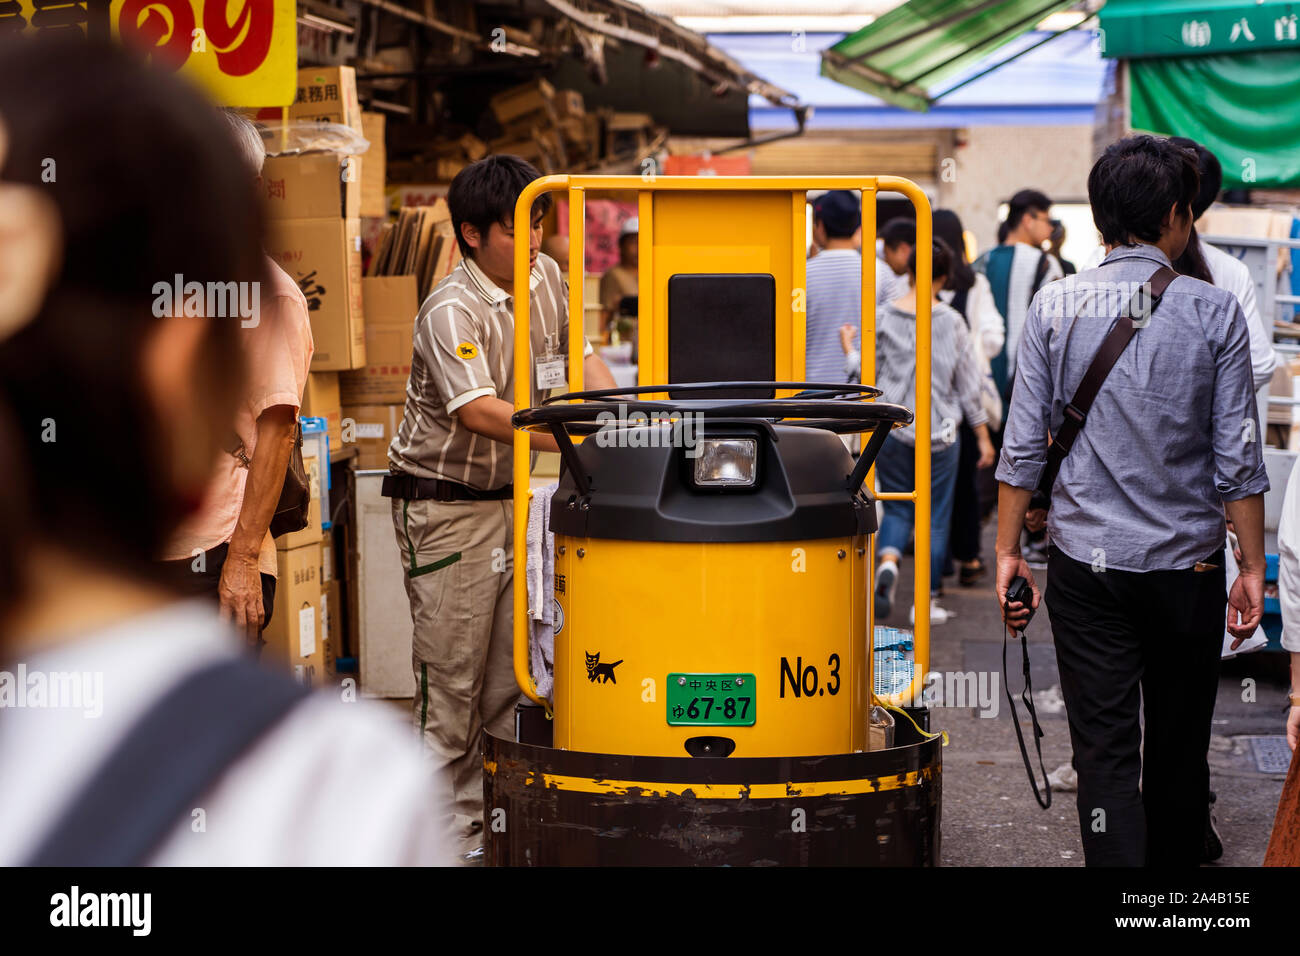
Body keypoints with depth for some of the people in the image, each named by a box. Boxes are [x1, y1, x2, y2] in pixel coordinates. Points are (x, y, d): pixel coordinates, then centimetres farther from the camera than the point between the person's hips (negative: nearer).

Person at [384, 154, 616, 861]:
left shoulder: (546, 278, 3)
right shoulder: (451, 311, -21)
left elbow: (579, 359, 13)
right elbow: (479, 411, -32)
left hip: (511, 493, 7)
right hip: (444, 503, -7)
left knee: (512, 663, 9)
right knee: (451, 671, -3)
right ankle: (449, 835, 4)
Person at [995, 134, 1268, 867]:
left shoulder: (1055, 306, -2)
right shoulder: (1215, 312, -5)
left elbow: (1024, 445, -2)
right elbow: (1239, 458, -4)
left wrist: (1009, 550, 7)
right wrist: (1253, 567, 3)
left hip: (1086, 562, 0)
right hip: (1188, 560, 0)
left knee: (1105, 750, 1)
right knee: (1179, 744, 16)